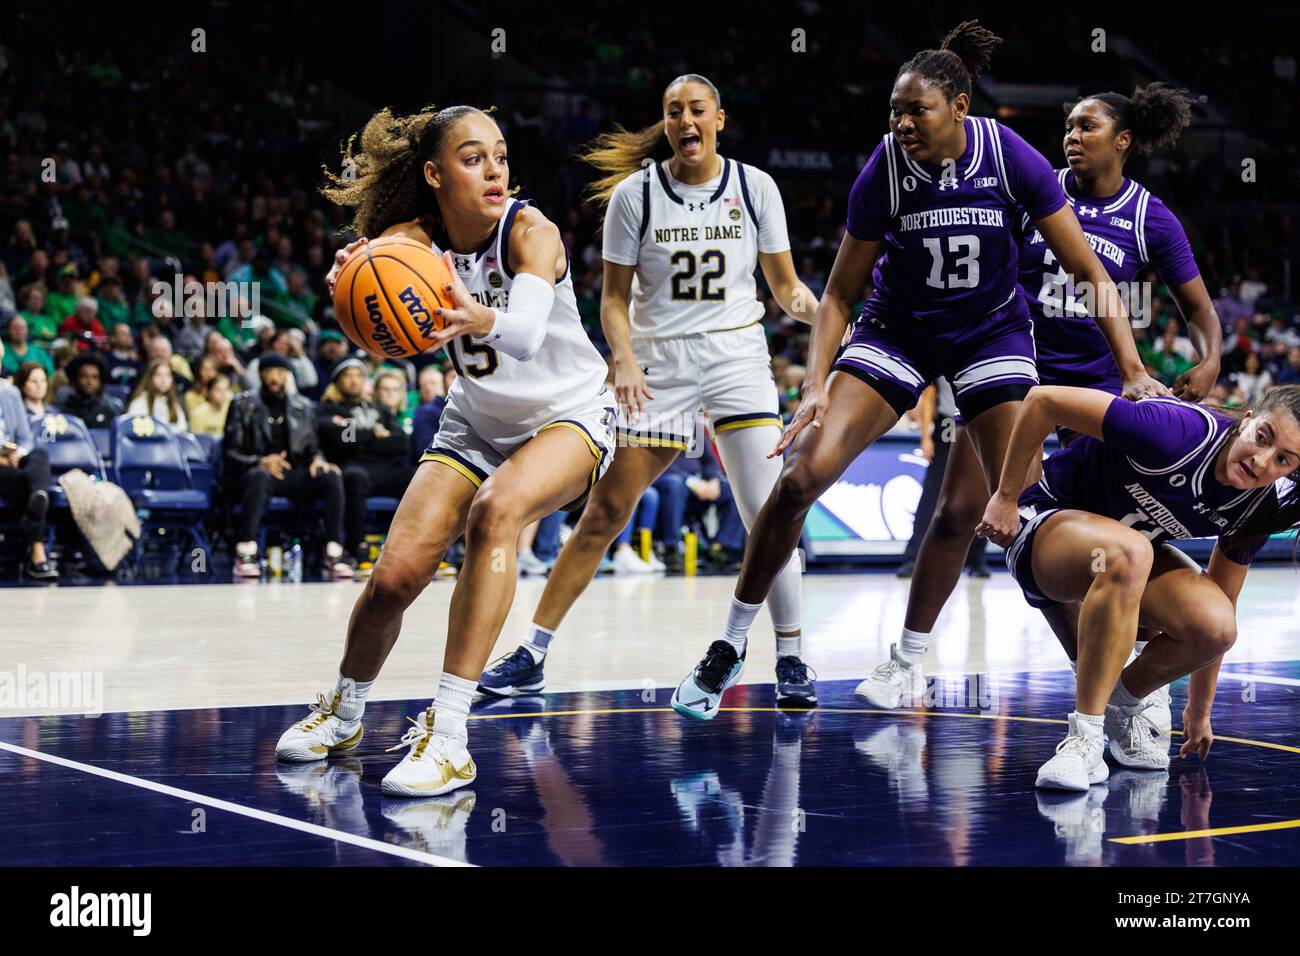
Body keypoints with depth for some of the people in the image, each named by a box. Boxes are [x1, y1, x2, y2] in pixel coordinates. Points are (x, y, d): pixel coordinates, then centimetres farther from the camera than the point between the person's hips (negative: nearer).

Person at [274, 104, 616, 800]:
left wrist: (480, 318, -64)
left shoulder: (530, 232, -24)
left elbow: (527, 333, -42)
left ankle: (447, 734, -33)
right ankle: (343, 713, 24)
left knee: (496, 509, -34)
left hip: (571, 415, -4)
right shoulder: (417, 237, -14)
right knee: (395, 575, -8)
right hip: (477, 424, 4)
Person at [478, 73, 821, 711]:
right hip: (659, 360, 0)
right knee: (606, 512, -1)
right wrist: (624, 362, -16)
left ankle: (791, 663, 1)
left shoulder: (754, 187, 0)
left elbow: (783, 282, 7)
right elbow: (614, 299, 1)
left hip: (737, 354, 1)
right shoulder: (634, 194, -3)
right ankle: (532, 654, 8)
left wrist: (803, 301, -16)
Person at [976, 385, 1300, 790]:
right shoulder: (1181, 431, -31)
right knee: (1127, 554, -42)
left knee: (1216, 626, -25)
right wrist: (1006, 498, -17)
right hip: (1050, 519, -5)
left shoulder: (1262, 507, -11)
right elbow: (1043, 399, -25)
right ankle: (1083, 738, -34)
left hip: (1132, 548, 5)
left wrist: (1200, 708, 7)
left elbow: (1217, 617, 3)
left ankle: (1125, 705, 6)